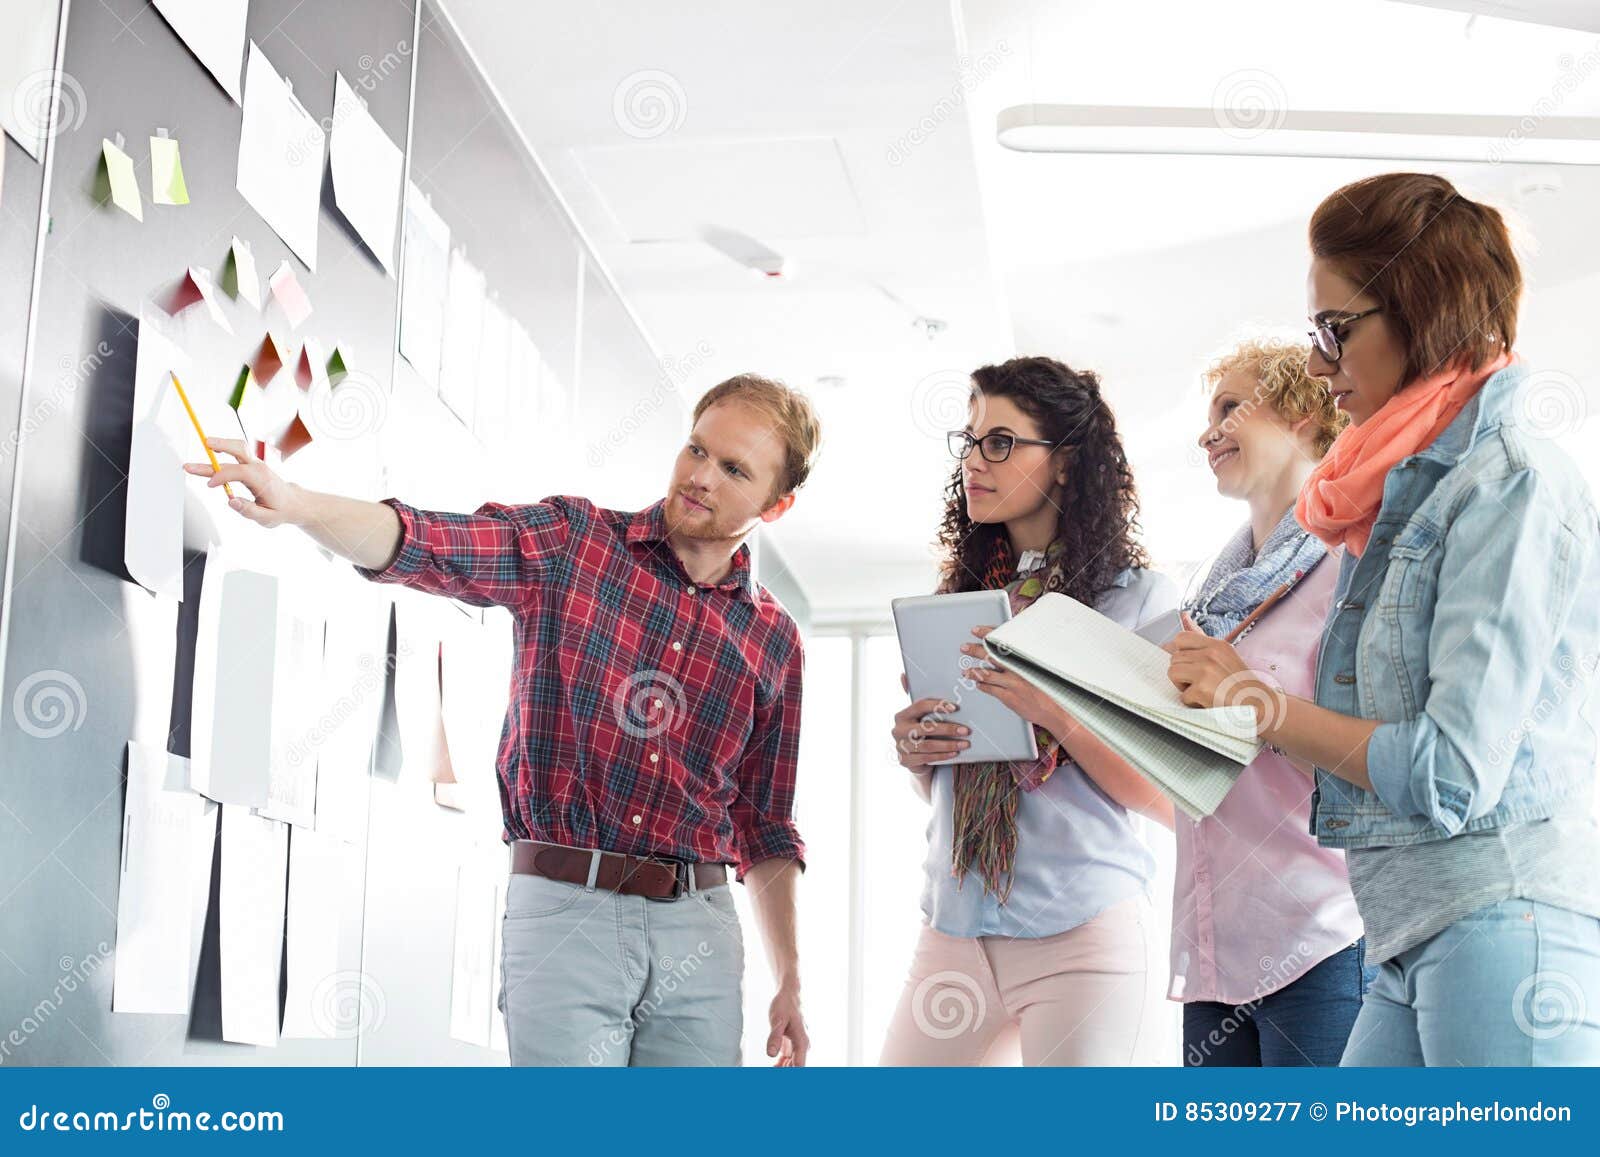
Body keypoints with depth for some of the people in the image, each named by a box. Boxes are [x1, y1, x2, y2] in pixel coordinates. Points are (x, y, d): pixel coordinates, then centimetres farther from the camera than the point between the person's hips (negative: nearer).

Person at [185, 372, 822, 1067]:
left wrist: (789, 983, 11)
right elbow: (420, 544, -15)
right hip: (562, 911, -3)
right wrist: (294, 504, -34)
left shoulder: (774, 640, 9)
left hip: (698, 931, 3)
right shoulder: (572, 542, 1)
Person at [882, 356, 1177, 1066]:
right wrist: (913, 753, -2)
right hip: (954, 923, 5)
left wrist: (1054, 714, -19)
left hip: (1080, 930, -5)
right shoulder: (964, 596, 13)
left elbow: (1168, 801, -7)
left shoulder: (1140, 598, -3)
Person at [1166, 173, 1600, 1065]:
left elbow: (1453, 775, -16)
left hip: (1505, 918, -9)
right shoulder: (1416, 487, 18)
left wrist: (1261, 705, -6)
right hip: (1419, 939, 9)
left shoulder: (1511, 483, -10)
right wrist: (1238, 691, 5)